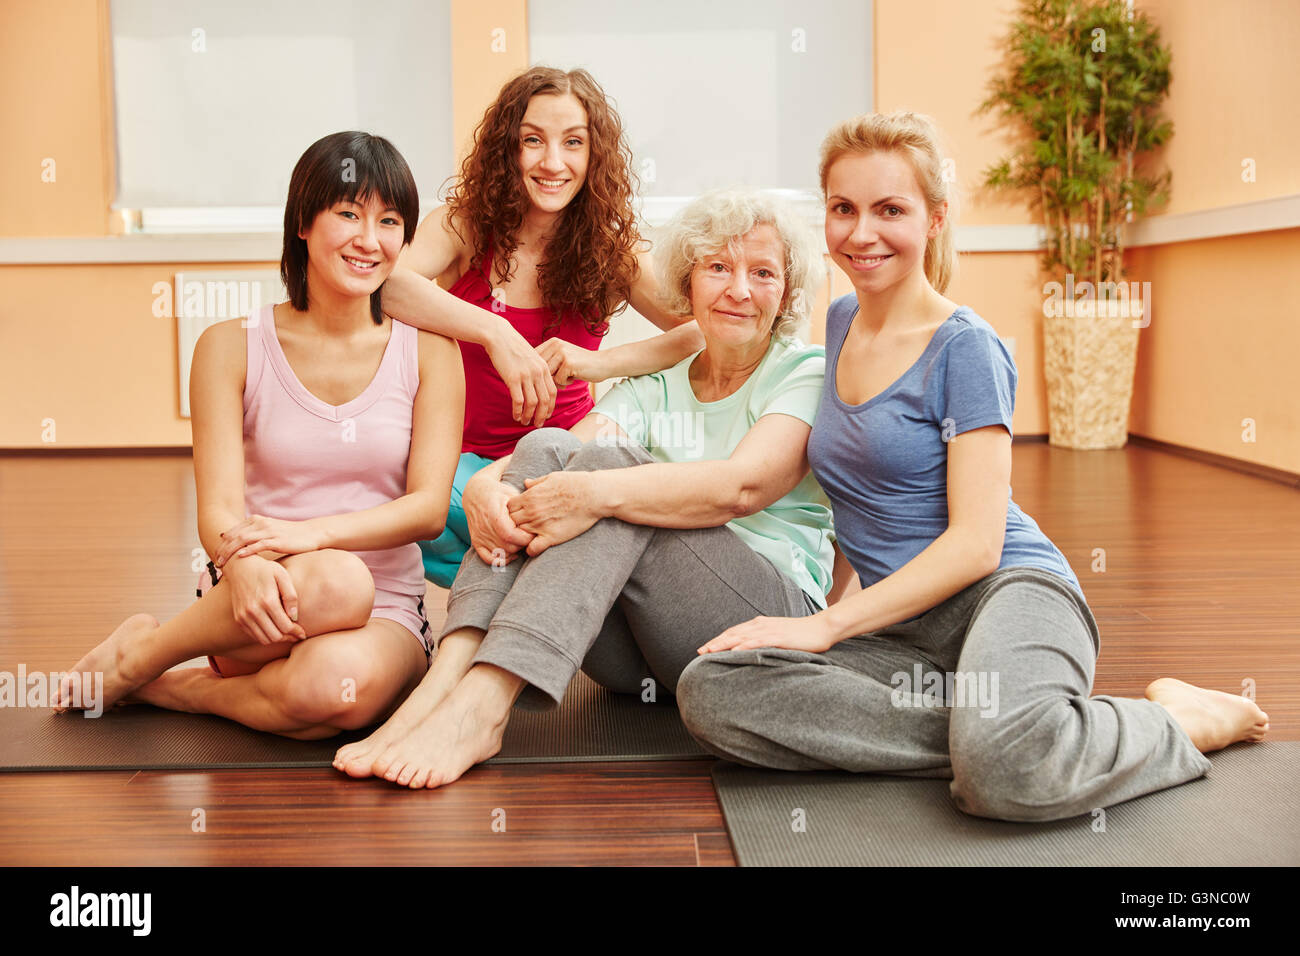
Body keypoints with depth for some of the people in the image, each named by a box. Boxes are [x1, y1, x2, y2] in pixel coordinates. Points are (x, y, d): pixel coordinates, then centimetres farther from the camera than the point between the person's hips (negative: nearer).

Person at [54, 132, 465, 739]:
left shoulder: (428, 352, 6)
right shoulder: (231, 348, 4)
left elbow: (429, 507, -4)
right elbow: (218, 509, -6)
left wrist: (313, 533, -23)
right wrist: (244, 562, -31)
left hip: (387, 616, 1)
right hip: (256, 615, -1)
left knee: (340, 683, -36)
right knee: (333, 582, -38)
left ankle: (179, 690, -6)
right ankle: (136, 653, -10)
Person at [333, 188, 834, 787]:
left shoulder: (806, 374, 4)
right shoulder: (651, 388, 17)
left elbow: (743, 485, -17)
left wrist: (597, 493, -31)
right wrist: (486, 483, -25)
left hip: (776, 617, -4)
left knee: (606, 463, -26)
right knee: (545, 447, -17)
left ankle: (477, 706, -40)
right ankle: (443, 684, -33)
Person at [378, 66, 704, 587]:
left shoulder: (612, 248, 0)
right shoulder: (465, 226, -6)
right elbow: (384, 281, -28)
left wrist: (599, 362, -27)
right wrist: (495, 333, -39)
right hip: (471, 456, -2)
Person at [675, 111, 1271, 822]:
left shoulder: (965, 348, -6)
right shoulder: (840, 323, 16)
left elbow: (977, 542, -13)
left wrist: (826, 626, -15)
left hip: (1011, 589, -5)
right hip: (901, 624, 6)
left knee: (1005, 768, -40)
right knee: (709, 694, -24)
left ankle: (1177, 721, -7)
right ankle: (984, 721, -20)